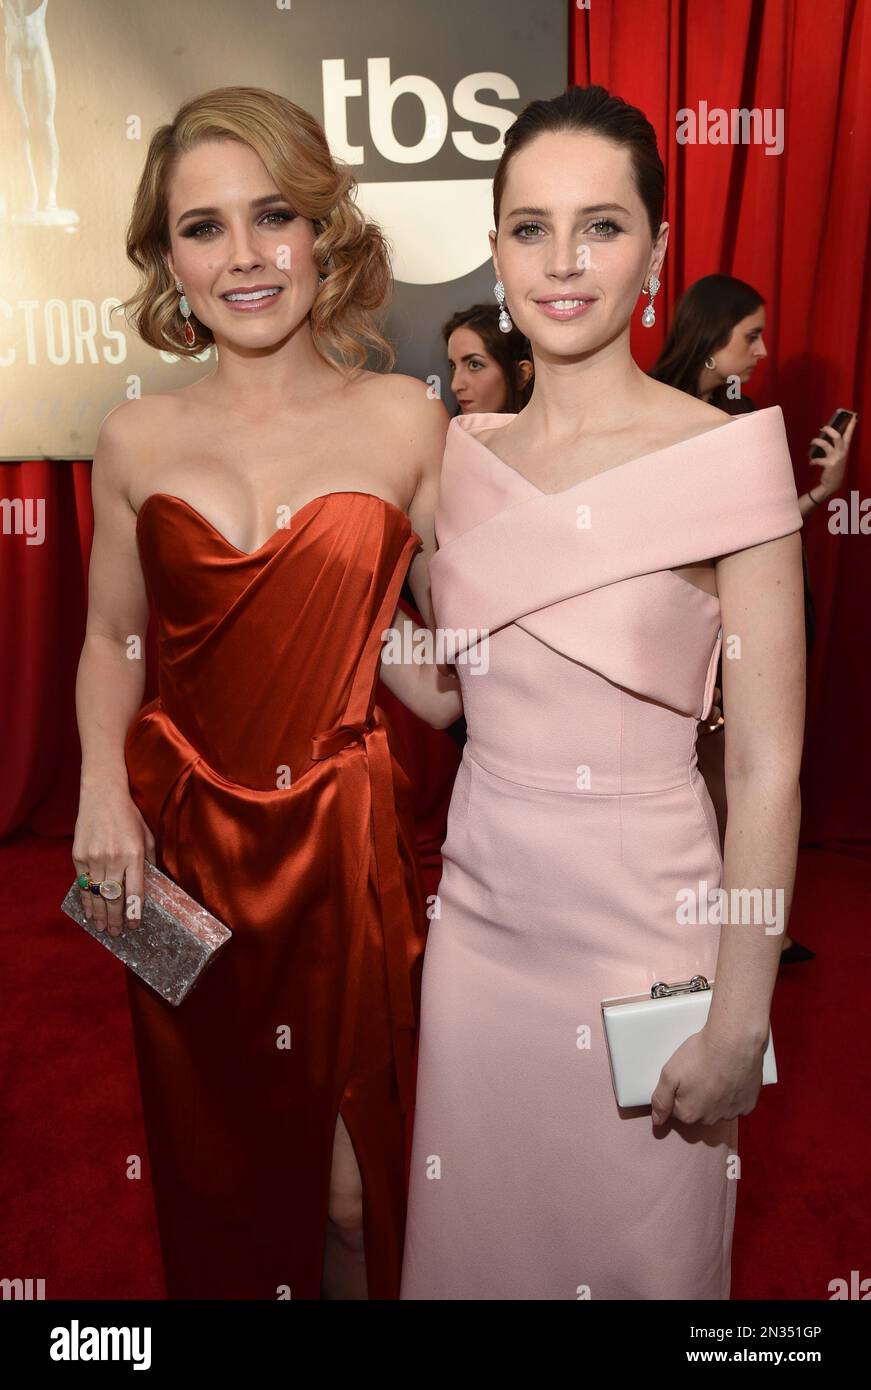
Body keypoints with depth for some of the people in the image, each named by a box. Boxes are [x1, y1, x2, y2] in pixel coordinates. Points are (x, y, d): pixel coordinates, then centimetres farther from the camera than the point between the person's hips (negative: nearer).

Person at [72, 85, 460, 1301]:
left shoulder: (406, 420, -3)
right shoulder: (137, 439, 1)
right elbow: (111, 638, 9)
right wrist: (102, 786, -4)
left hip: (344, 834, -1)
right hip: (179, 839, 2)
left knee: (352, 1171, 14)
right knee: (212, 1165, 18)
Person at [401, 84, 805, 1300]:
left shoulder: (727, 455, -13)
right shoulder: (461, 452, 2)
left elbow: (768, 767, -12)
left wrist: (740, 1018, -12)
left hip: (644, 922, -4)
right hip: (479, 912, 5)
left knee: (635, 1250, 19)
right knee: (473, 1238, 22)